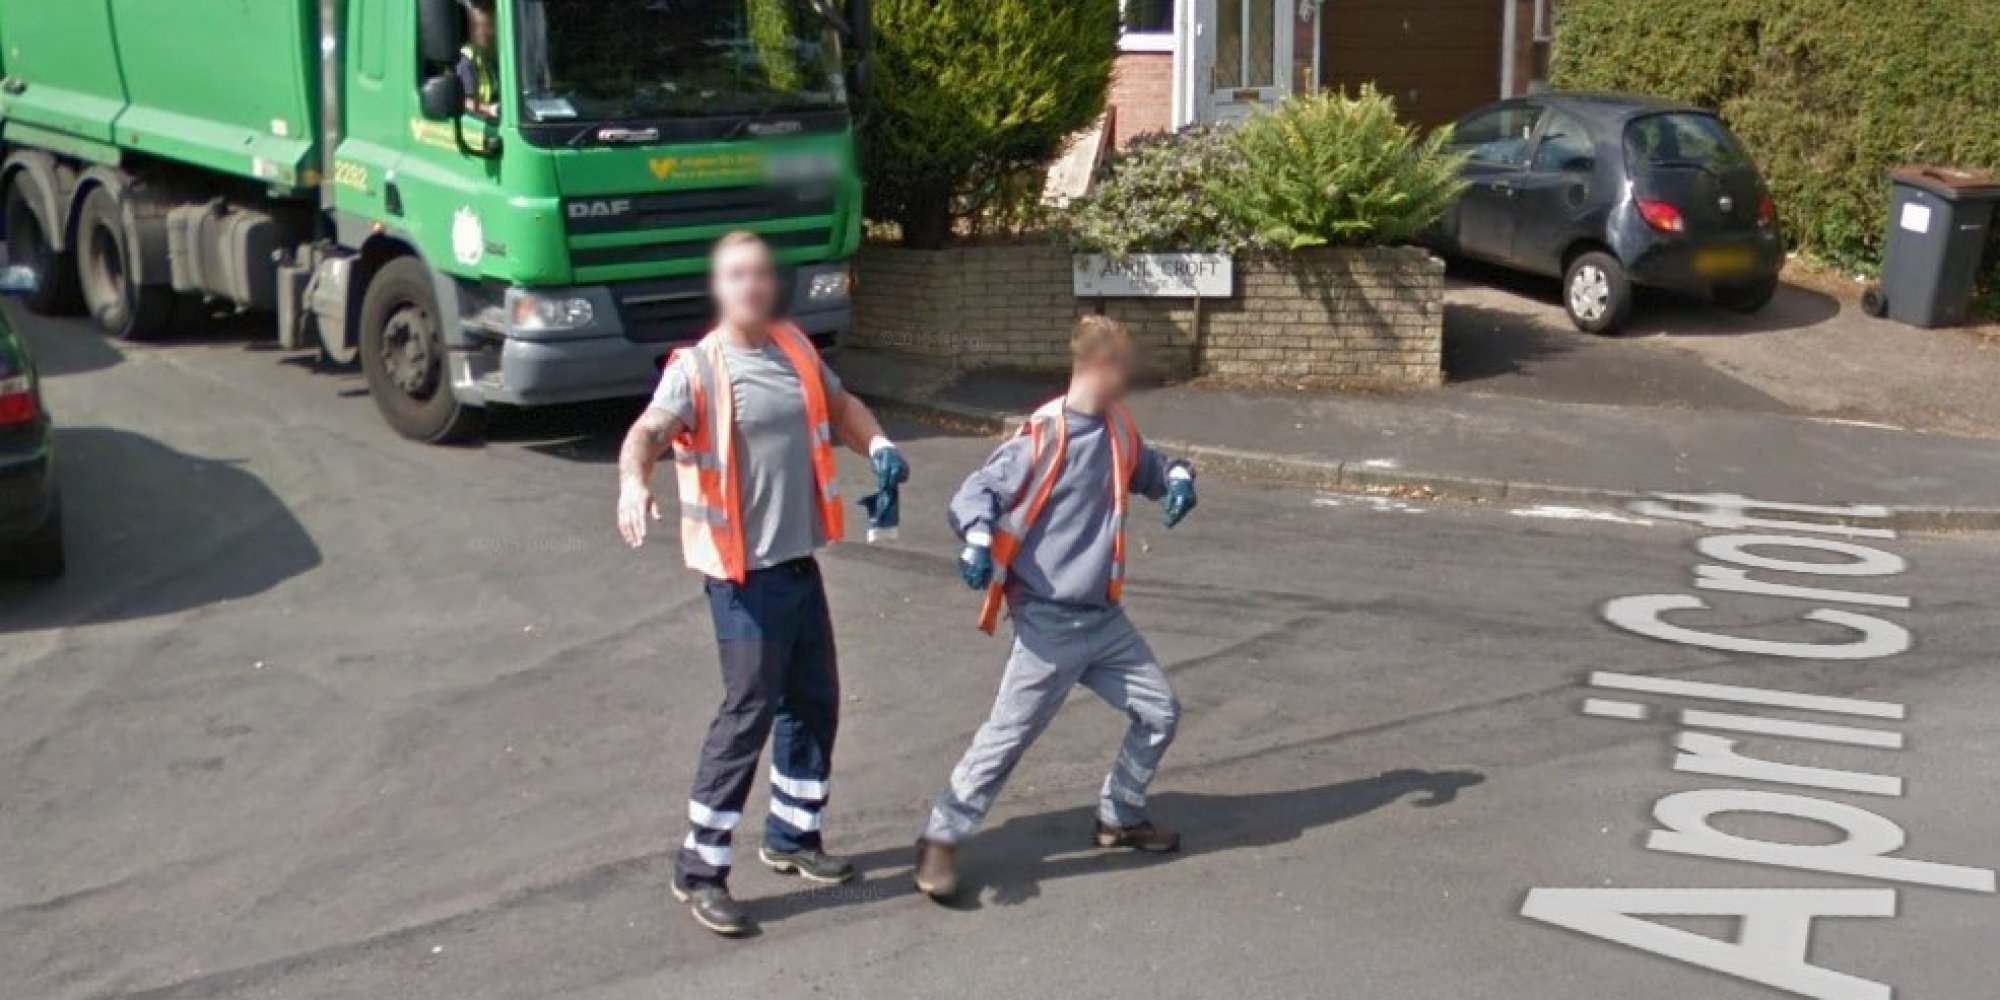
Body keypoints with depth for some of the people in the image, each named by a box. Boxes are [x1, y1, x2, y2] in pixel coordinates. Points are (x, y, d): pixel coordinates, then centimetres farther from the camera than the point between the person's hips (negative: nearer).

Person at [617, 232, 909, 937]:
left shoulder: (795, 349, 7)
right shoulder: (697, 368, -13)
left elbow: (839, 405, 23)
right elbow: (648, 431, -28)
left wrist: (875, 444, 4)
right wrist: (634, 482, -50)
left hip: (800, 563, 7)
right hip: (743, 574, -7)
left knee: (815, 702, 16)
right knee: (749, 711, -7)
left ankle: (792, 836, 35)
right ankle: (699, 870, 5)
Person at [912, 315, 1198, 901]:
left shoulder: (1118, 431, 6)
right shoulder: (1044, 437, -16)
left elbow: (1145, 469, 24)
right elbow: (976, 493, -15)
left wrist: (1176, 477, 1)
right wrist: (979, 539, -35)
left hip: (1104, 617, 8)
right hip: (1049, 623, -8)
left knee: (1160, 712, 12)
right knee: (1009, 734, -6)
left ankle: (1119, 816, 32)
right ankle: (941, 840, 6)